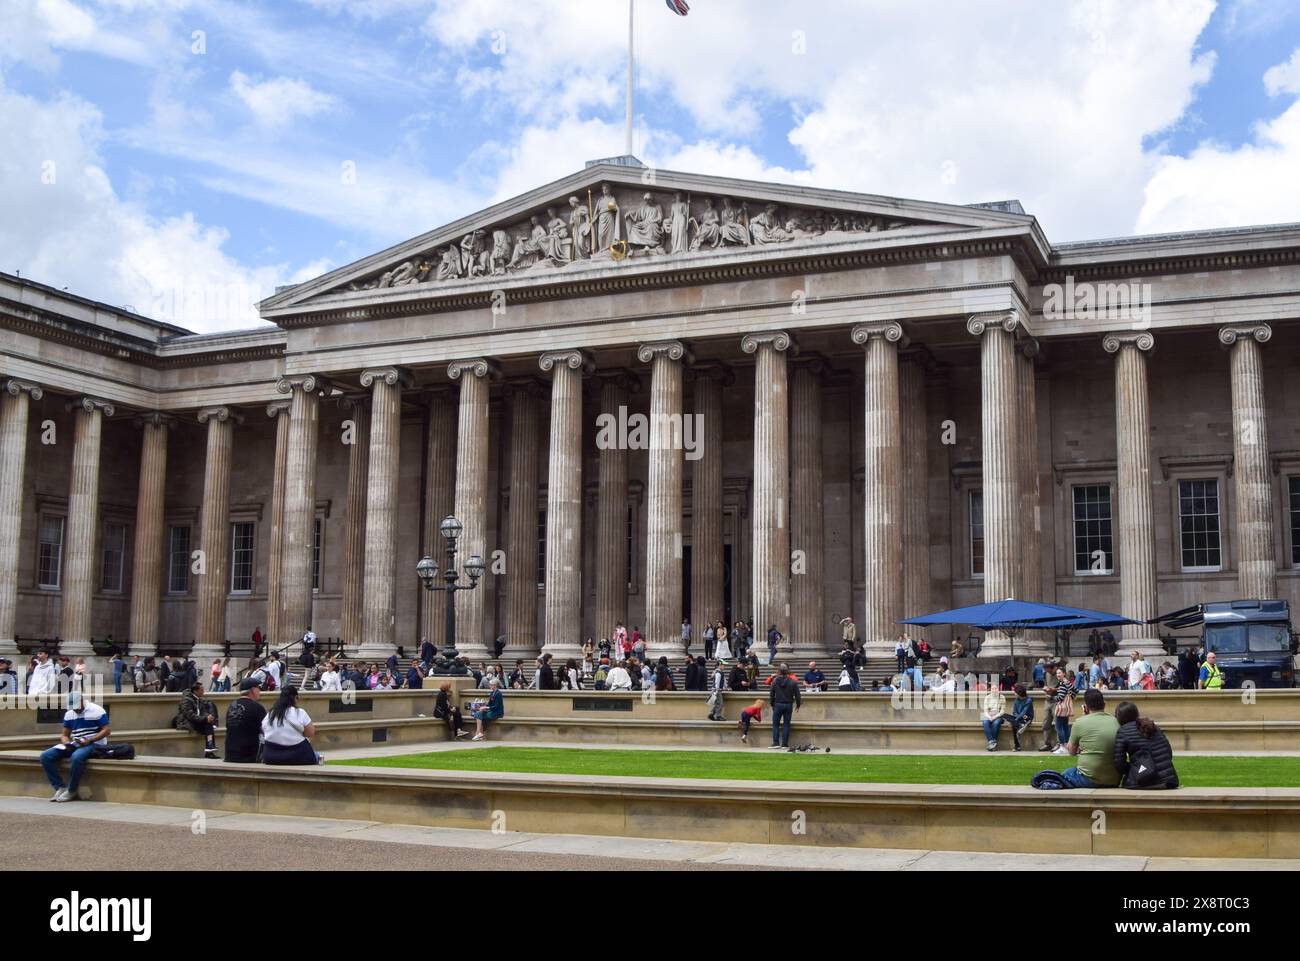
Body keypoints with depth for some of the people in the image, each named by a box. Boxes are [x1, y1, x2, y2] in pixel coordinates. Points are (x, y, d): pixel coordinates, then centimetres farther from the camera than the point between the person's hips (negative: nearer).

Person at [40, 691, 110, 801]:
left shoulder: (97, 711, -7)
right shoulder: (68, 714, 13)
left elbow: (106, 731, -9)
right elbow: (65, 735, 16)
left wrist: (89, 740, -21)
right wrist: (66, 743, -9)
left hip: (94, 744, -7)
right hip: (74, 745, 7)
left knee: (76, 757, -40)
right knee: (45, 756, -10)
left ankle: (71, 791, -22)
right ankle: (60, 788, -11)